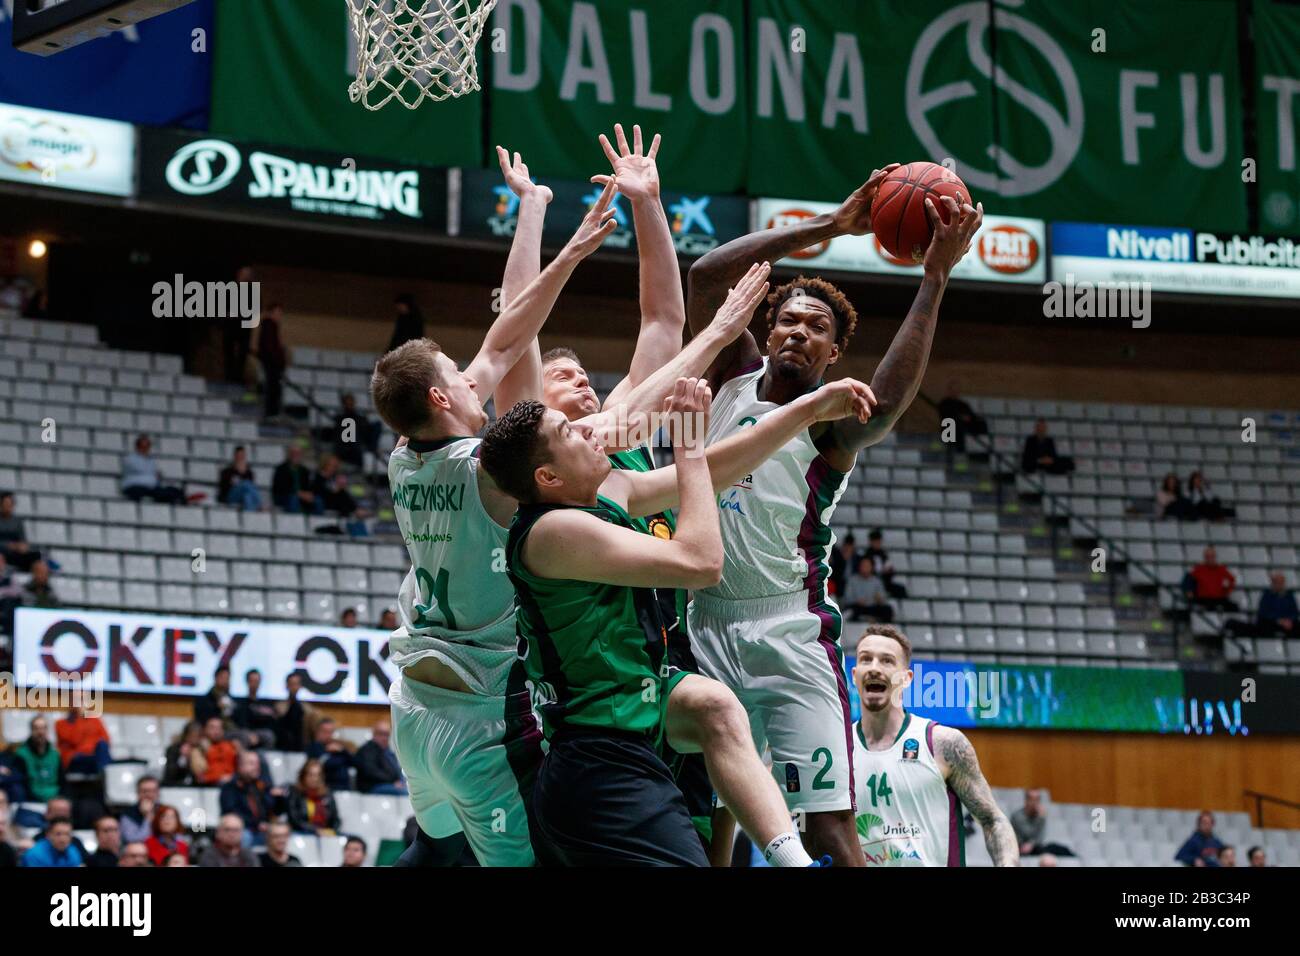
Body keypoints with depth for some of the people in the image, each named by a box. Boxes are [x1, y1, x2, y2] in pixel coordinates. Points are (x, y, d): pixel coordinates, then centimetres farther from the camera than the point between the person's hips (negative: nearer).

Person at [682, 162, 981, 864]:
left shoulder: (833, 423, 4)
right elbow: (707, 276, 0)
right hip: (703, 627, 3)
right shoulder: (733, 380, 14)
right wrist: (830, 227, -6)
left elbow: (889, 400, -20)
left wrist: (935, 277, -25)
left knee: (829, 827, -12)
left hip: (789, 639, -3)